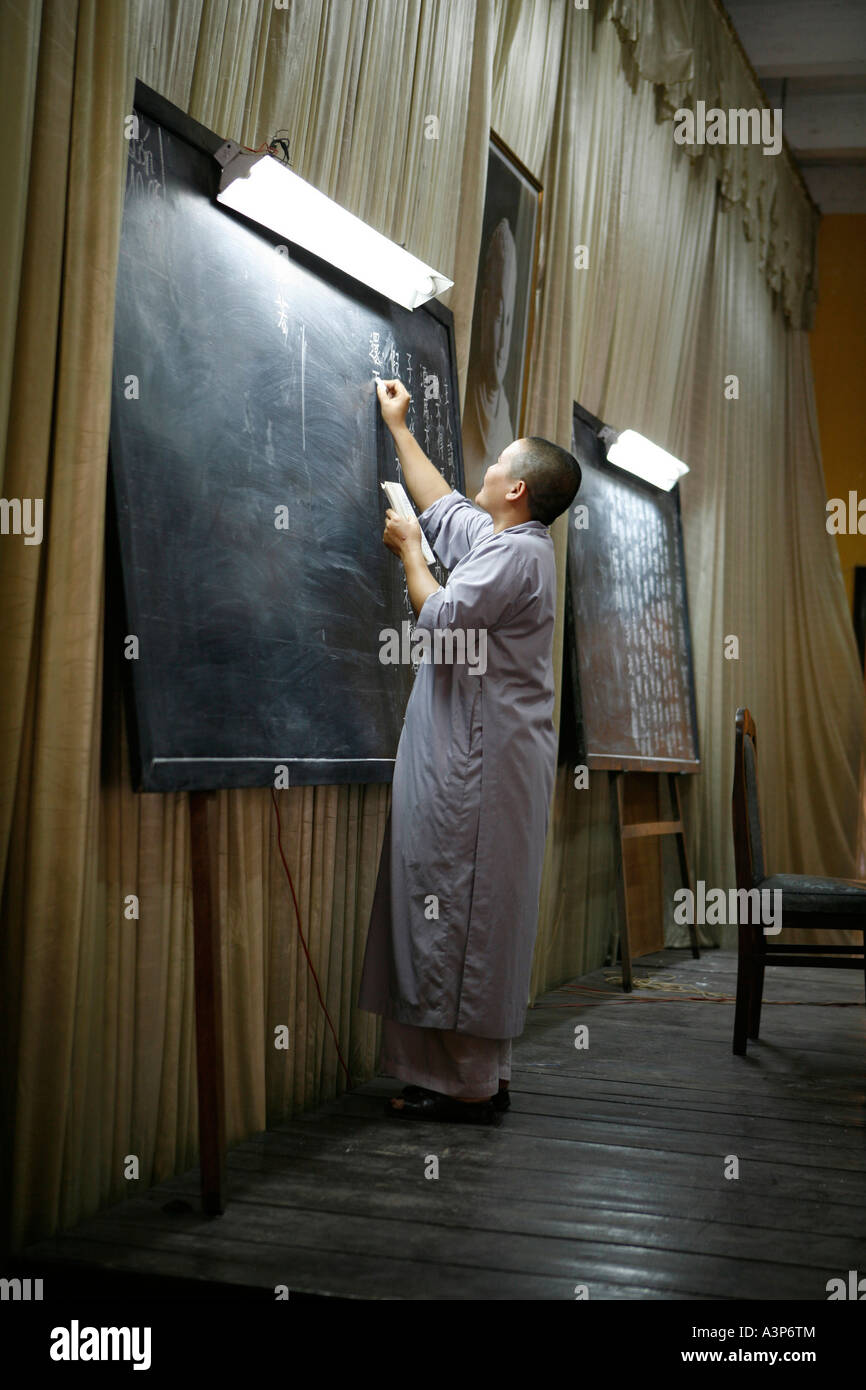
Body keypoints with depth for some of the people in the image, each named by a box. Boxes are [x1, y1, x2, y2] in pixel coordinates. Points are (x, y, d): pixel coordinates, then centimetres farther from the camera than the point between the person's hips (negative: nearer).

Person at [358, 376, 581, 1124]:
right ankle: (482, 1074, 18)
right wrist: (399, 428, 38)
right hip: (475, 757, 10)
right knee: (473, 917, 12)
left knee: (461, 915, -8)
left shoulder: (517, 553, -13)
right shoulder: (499, 539, 17)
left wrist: (409, 550, -2)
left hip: (483, 761, -10)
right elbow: (442, 505, 33)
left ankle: (466, 1085, -3)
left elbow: (441, 618, -17)